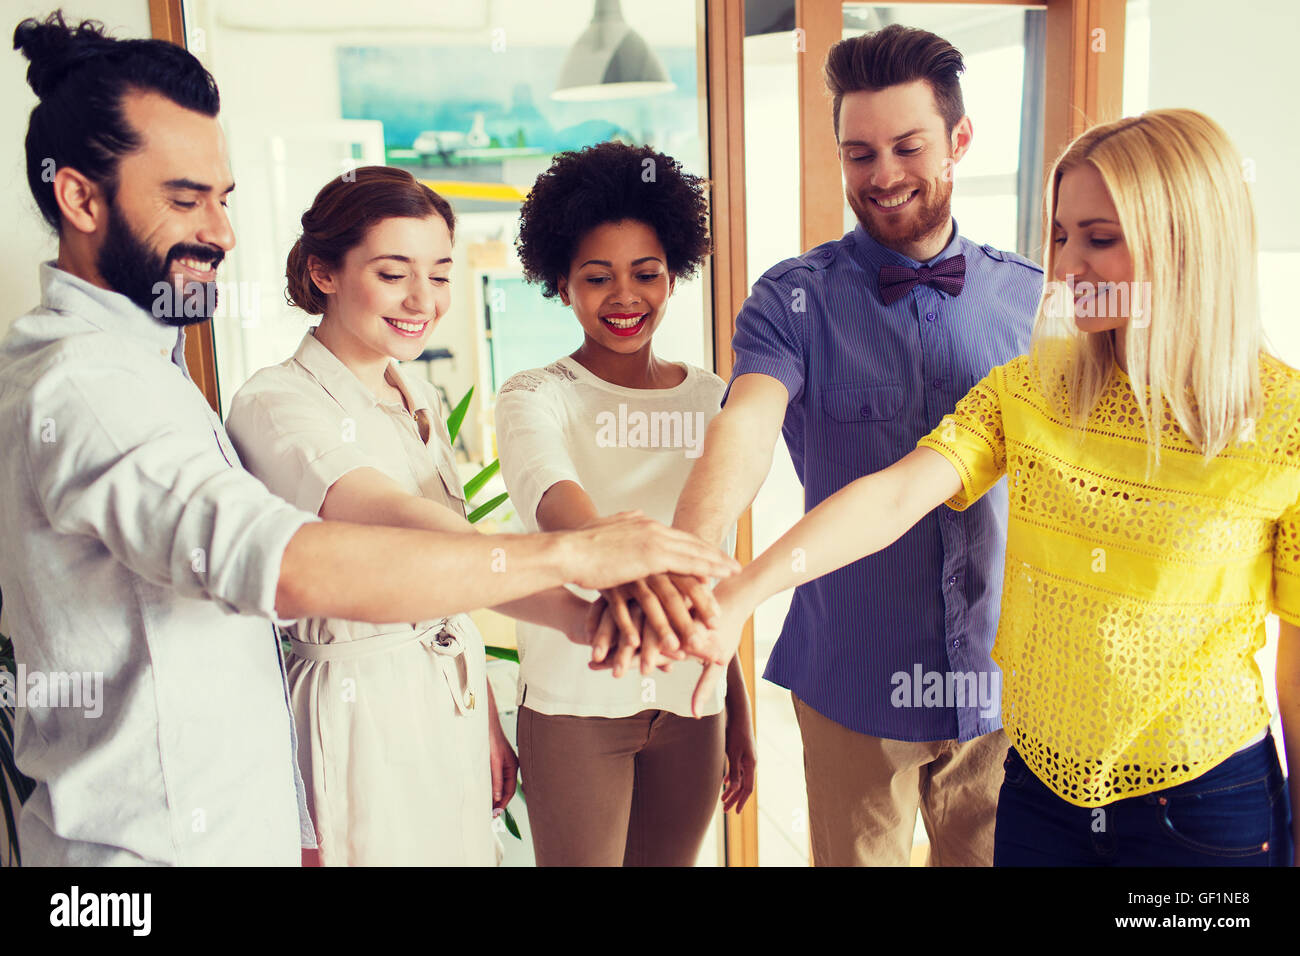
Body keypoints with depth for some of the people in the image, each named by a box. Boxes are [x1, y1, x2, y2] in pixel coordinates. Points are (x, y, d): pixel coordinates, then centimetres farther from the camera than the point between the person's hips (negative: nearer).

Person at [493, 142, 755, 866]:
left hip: (692, 704, 4)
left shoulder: (710, 398, 5)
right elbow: (547, 490, -31)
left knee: (671, 860, 15)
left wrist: (739, 713, 11)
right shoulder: (535, 398, -8)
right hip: (574, 706, -3)